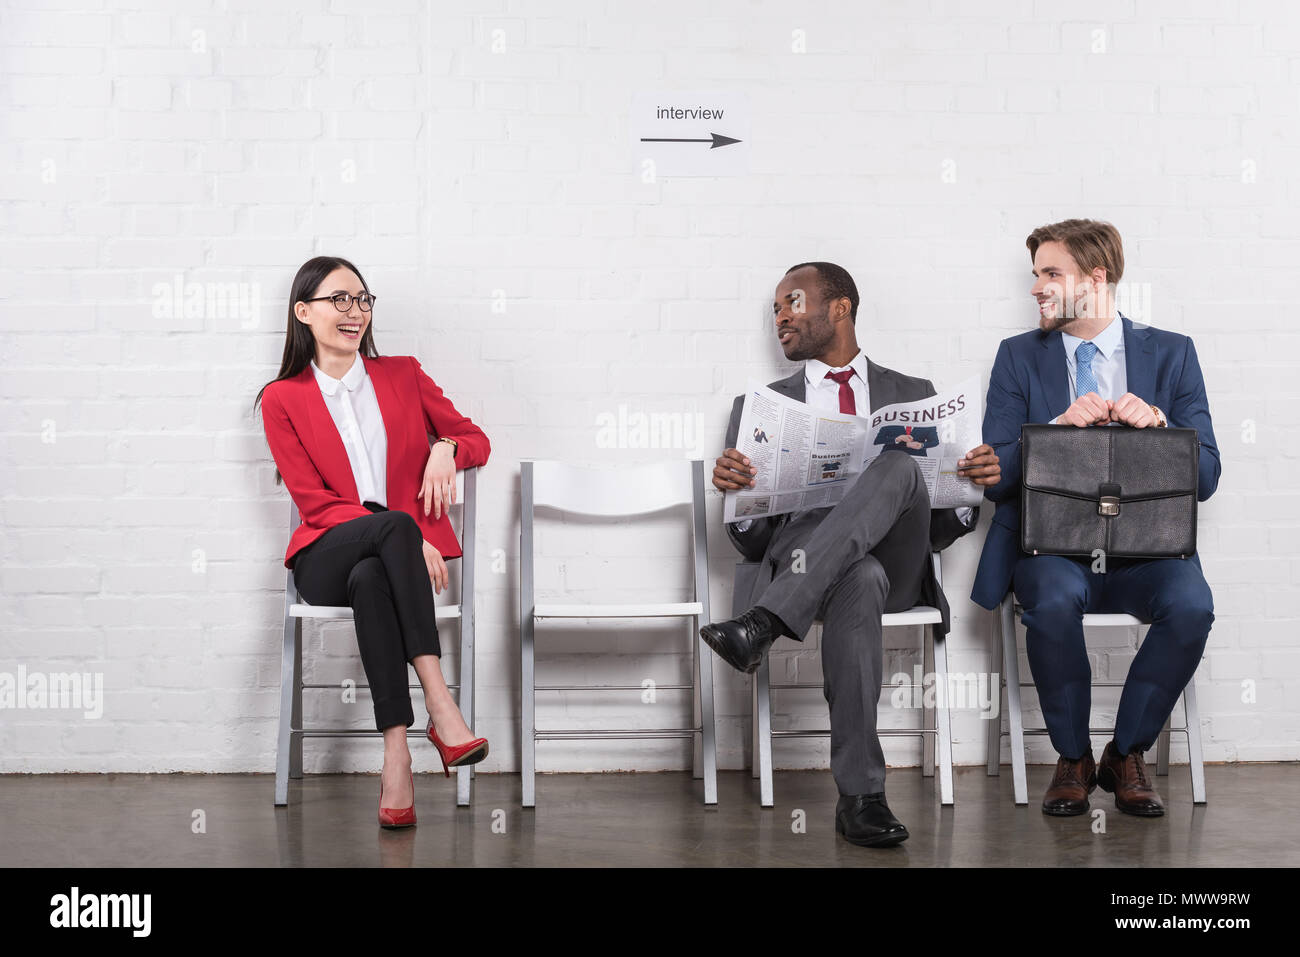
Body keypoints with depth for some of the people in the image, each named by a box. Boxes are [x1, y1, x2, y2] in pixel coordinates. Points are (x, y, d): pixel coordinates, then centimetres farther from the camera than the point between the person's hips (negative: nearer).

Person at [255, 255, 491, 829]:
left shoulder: (403, 375, 15)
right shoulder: (281, 399, 8)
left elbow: (476, 439, 21)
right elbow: (314, 500, -2)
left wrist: (448, 449, -6)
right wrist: (403, 533, -17)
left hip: (399, 555, 1)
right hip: (327, 559, -1)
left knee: (371, 580, -37)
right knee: (394, 524, -36)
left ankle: (396, 757, -43)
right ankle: (440, 708, -44)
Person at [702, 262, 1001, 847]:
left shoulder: (914, 396, 22)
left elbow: (940, 532, 16)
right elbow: (751, 543, 11)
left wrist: (976, 484, -6)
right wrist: (734, 491, -12)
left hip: (897, 563, 1)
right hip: (798, 556, -1)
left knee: (898, 466, -32)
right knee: (860, 581, -39)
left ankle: (763, 624, -42)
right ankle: (860, 796, -38)